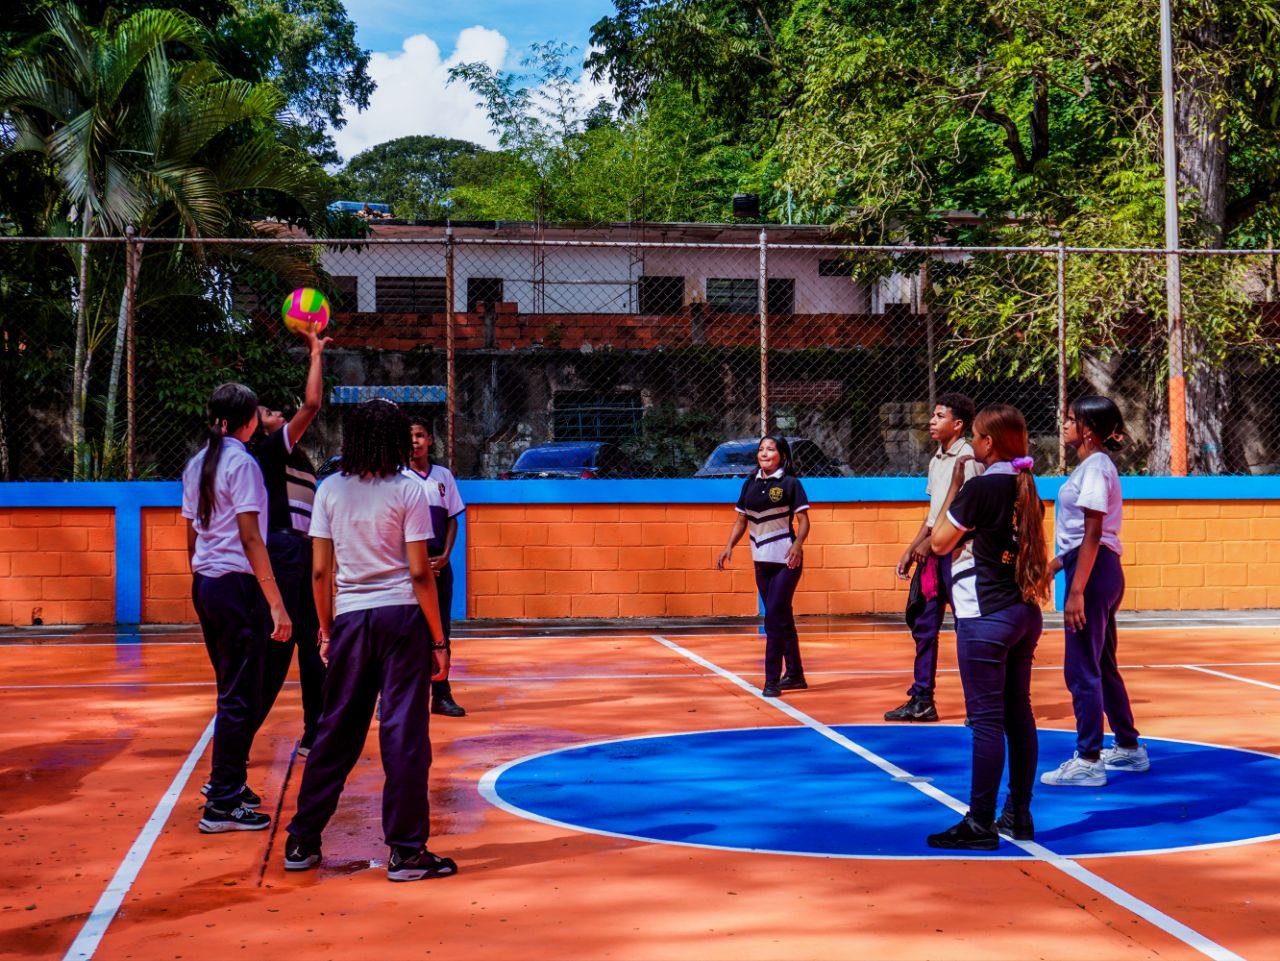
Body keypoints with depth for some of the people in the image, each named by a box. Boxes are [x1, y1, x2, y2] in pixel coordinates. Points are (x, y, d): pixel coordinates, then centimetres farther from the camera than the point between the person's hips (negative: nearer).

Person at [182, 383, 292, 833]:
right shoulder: (241, 463, -12)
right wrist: (277, 605, -16)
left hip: (204, 584, 8)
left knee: (231, 689, 21)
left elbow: (192, 537, 16)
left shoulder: (197, 465, 12)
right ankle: (223, 805, 1)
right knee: (240, 696, -2)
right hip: (238, 585, -8)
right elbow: (250, 540, -16)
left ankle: (226, 779, 31)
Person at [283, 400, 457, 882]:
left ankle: (301, 842, 18)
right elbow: (420, 573, -7)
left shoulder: (330, 490, 5)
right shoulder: (408, 491, -4)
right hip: (402, 615, -3)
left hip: (350, 619, 3)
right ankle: (406, 851, 4)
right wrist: (438, 640, -2)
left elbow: (319, 571, 5)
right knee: (404, 734, 0)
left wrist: (326, 630, 17)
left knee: (336, 730, 12)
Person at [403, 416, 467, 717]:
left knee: (440, 631, 7)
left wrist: (444, 556, -2)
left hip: (439, 563, 4)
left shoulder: (443, 475, 9)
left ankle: (441, 695, 14)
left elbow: (452, 520, 12)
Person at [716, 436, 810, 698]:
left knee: (774, 617, -11)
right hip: (761, 560, 6)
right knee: (781, 618, 14)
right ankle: (795, 675, 25)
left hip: (786, 560, -6)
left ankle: (772, 680, -9)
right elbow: (741, 521, 14)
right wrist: (729, 547, 1)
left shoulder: (790, 483, -6)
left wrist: (798, 544, -26)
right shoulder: (750, 484, 9)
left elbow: (803, 520, -9)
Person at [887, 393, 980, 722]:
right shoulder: (936, 460, 16)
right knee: (922, 623, 11)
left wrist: (929, 542, -16)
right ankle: (922, 700, 18)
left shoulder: (967, 458, -9)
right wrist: (912, 549, 15)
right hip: (932, 553, 9)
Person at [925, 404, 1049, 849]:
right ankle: (1019, 816, 18)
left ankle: (981, 824, -1)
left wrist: (955, 485, 1)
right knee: (1018, 714, 12)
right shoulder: (1025, 488, 9)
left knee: (987, 719, -5)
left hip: (985, 617, -8)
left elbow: (940, 543, -6)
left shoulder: (980, 487, -14)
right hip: (1025, 613, 8)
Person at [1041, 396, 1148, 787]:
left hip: (1094, 571, -10)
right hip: (1098, 572, 10)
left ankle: (1088, 761, 0)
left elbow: (1093, 533, -21)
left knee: (1081, 669, -5)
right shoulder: (1091, 465, 14)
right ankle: (1129, 748, 28)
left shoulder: (1096, 466, -15)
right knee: (1102, 666, 18)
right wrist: (1053, 566, 23)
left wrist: (1077, 591, -23)